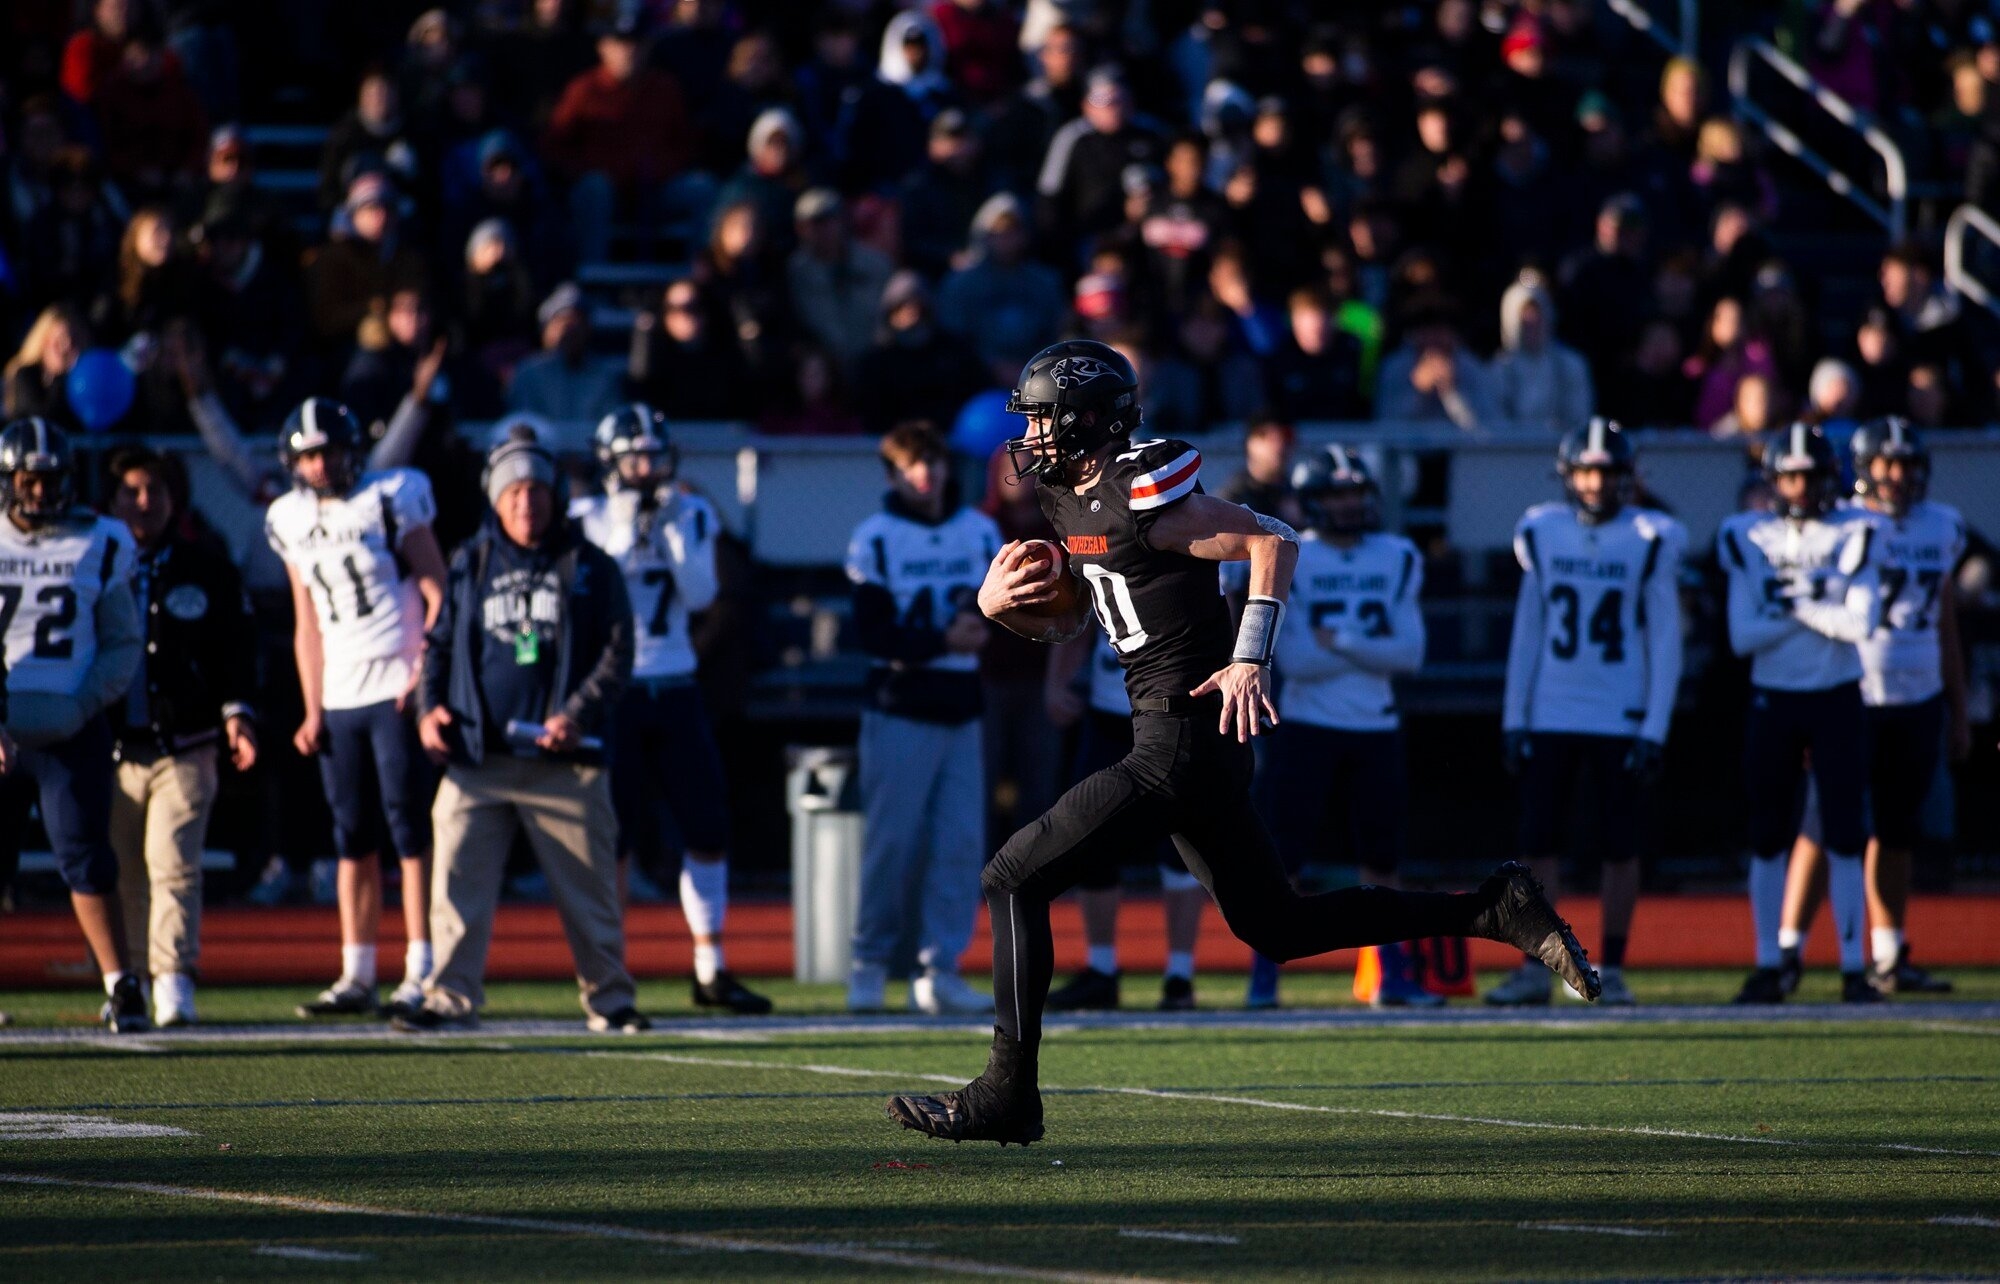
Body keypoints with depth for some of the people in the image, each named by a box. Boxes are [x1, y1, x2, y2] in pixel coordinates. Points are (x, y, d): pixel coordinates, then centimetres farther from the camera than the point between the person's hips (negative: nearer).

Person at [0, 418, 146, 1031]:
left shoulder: (98, 545, 4)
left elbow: (124, 646, 7)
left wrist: (80, 707, -9)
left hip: (71, 727, -1)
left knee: (84, 854, -10)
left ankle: (122, 986, -8)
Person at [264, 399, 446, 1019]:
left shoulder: (391, 500, -3)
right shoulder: (292, 522, 12)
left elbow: (437, 593, -3)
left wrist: (426, 676, -12)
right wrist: (313, 710, 12)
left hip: (399, 689, -5)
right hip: (339, 699, 5)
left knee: (410, 828, -8)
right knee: (353, 839, 6)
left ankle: (422, 971, -8)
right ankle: (356, 977, 8)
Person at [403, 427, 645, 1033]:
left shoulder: (589, 568, 5)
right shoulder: (471, 564, 13)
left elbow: (617, 655, 1)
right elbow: (440, 643, 20)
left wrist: (577, 715, -13)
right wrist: (430, 706, 3)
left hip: (565, 762, -2)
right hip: (477, 756, 2)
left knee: (589, 888, 3)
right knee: (458, 878, -7)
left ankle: (608, 997, 14)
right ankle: (452, 996, -4)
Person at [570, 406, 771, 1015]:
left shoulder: (692, 516, 8)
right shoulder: (587, 520, -3)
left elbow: (700, 595, -4)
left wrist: (675, 530, -10)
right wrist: (627, 531, -18)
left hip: (674, 689, 4)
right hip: (612, 690, -4)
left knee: (709, 828, 2)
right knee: (615, 839, -4)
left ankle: (711, 971, 11)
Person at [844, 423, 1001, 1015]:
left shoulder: (980, 532, 10)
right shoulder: (875, 538, -3)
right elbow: (873, 633, -10)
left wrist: (982, 622, -15)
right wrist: (943, 640, -16)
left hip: (962, 713, 4)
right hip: (900, 707, -4)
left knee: (961, 844, -1)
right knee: (892, 842, -5)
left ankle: (940, 968, 2)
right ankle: (870, 961, 7)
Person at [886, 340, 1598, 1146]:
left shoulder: (1142, 497, -16)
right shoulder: (1069, 501, 13)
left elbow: (1273, 541, -18)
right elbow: (1063, 624, 24)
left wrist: (1251, 660, -24)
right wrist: (998, 602, 4)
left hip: (1184, 739, -10)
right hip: (1177, 741, 10)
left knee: (1015, 880, -8)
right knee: (1276, 928, 16)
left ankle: (1006, 1096, -6)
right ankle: (1494, 911, 17)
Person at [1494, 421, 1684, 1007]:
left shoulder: (1651, 541, -3)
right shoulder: (1543, 535, 5)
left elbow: (1665, 644, -2)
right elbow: (1526, 634, 11)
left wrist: (1654, 731, -8)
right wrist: (1514, 718, 6)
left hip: (1622, 719, -2)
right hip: (1551, 717, 2)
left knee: (1620, 850, 1)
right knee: (1537, 846, 0)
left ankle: (1611, 970, 9)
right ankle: (1533, 970, 6)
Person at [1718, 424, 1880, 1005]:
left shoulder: (1854, 537, -3)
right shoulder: (1750, 540, 1)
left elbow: (1861, 622, -14)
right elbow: (1743, 636, -7)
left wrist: (1795, 603, -14)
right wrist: (1814, 609, -14)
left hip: (1837, 701, -1)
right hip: (1773, 701, 1)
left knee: (1845, 836, -3)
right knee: (1768, 839, 4)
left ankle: (1853, 967, 1)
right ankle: (1768, 967, 10)